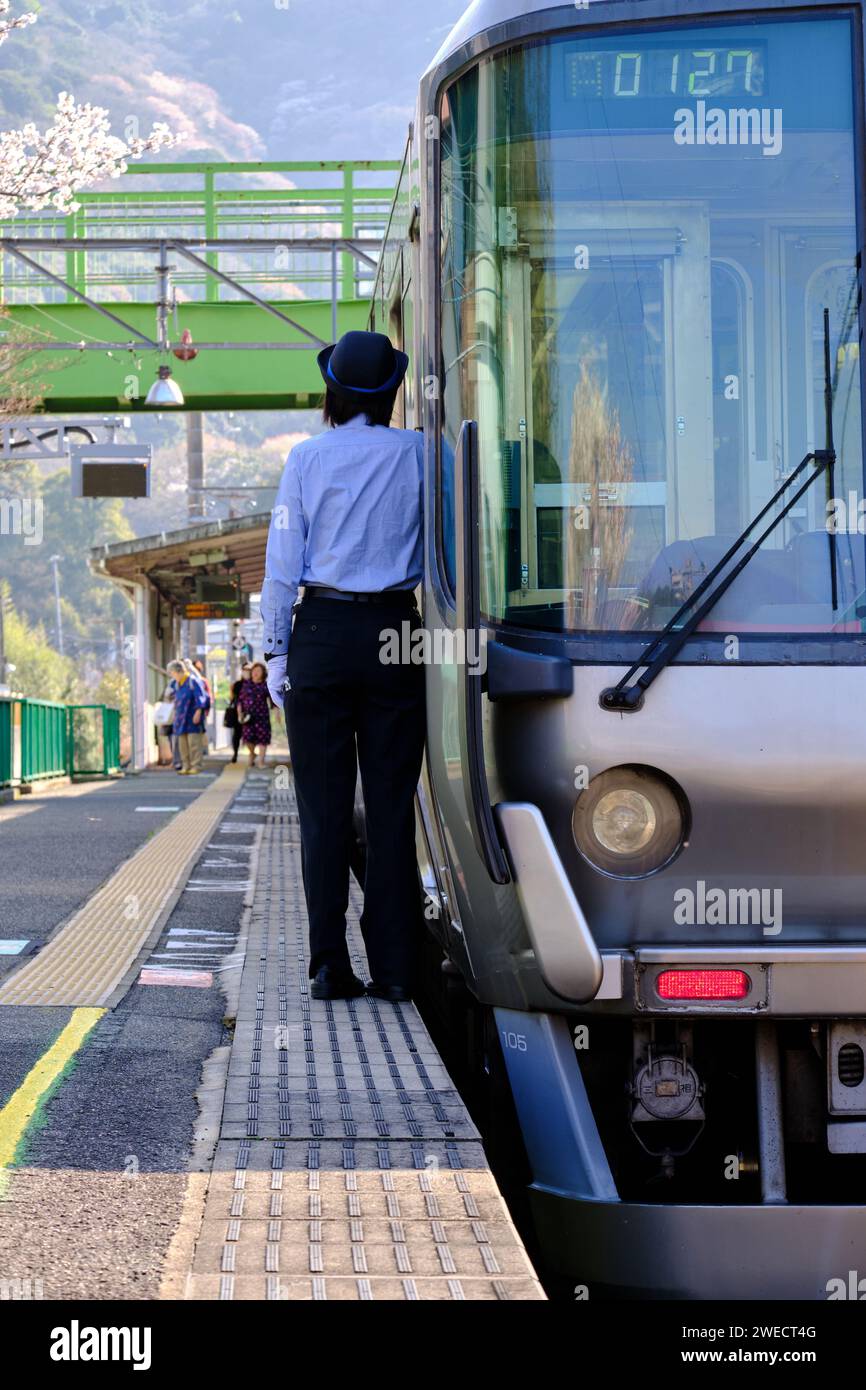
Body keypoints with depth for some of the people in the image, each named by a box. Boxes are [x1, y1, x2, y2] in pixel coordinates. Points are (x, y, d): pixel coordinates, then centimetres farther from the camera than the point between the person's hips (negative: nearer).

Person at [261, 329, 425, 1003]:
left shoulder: (308, 458, 1)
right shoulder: (417, 453, 2)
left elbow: (283, 562, 0)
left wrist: (277, 651, 5)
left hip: (321, 633, 0)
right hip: (396, 632, 1)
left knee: (324, 807, 2)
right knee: (392, 806, 3)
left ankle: (331, 967, 2)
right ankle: (395, 967, 3)